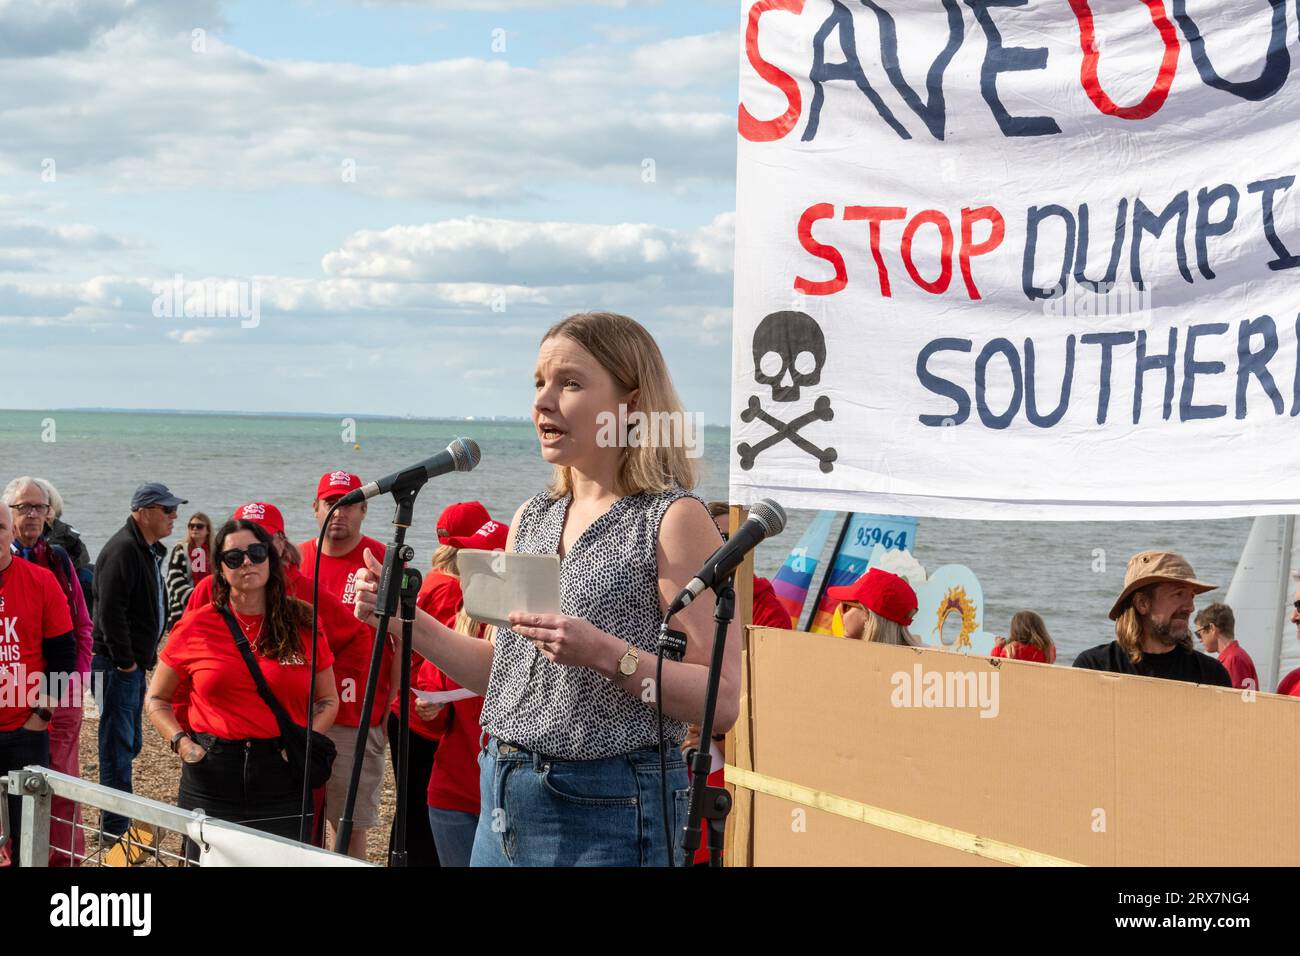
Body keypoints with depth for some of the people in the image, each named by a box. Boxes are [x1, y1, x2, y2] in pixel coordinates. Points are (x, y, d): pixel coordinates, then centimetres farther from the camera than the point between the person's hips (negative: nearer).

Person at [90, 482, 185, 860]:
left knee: (127, 745, 17)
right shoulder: (123, 549, -18)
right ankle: (115, 836, -3)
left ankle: (120, 826, 28)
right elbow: (111, 612, -24)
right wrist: (125, 661, -19)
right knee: (118, 747, -7)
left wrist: (146, 654, 15)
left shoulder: (149, 550, 15)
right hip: (117, 665, -10)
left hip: (134, 663, 10)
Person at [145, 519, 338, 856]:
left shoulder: (303, 624, 4)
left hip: (282, 782, 0)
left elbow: (327, 701, 13)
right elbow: (156, 700, 11)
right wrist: (181, 742, -6)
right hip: (211, 776, 0)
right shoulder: (196, 626, 2)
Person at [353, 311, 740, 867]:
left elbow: (721, 702, -16)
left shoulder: (672, 519, -10)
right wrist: (403, 618, 4)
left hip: (606, 814, -6)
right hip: (503, 798, 7)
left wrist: (606, 654, -27)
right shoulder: (531, 518, 11)